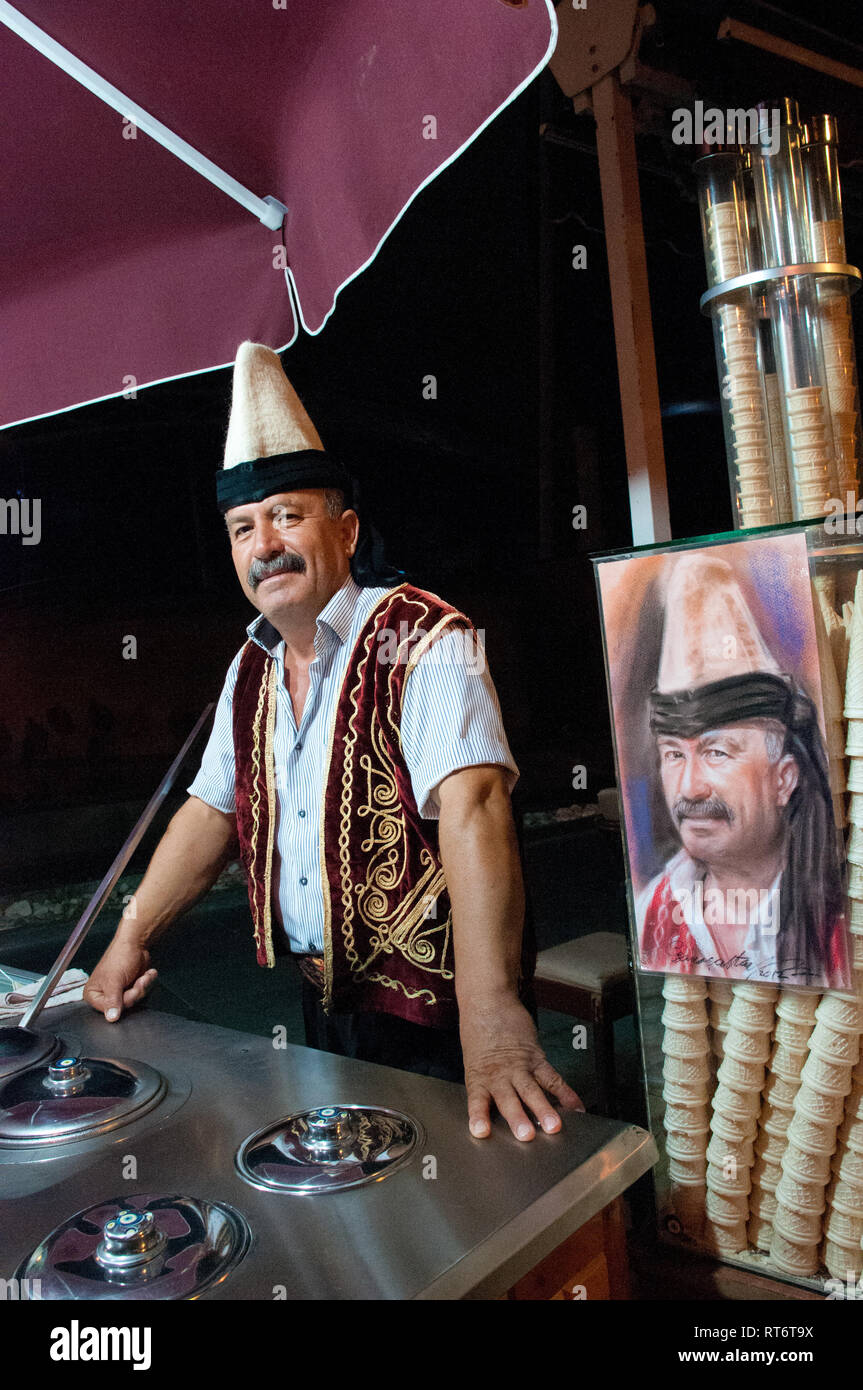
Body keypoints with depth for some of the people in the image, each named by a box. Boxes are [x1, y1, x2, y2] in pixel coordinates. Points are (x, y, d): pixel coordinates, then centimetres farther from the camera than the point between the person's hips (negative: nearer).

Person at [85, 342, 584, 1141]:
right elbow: (211, 813, 13)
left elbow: (472, 808, -33)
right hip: (324, 1001, 7)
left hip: (431, 1015, -7)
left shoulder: (425, 641, -20)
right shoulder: (252, 669, 5)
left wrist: (490, 1010, -43)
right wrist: (130, 943, 9)